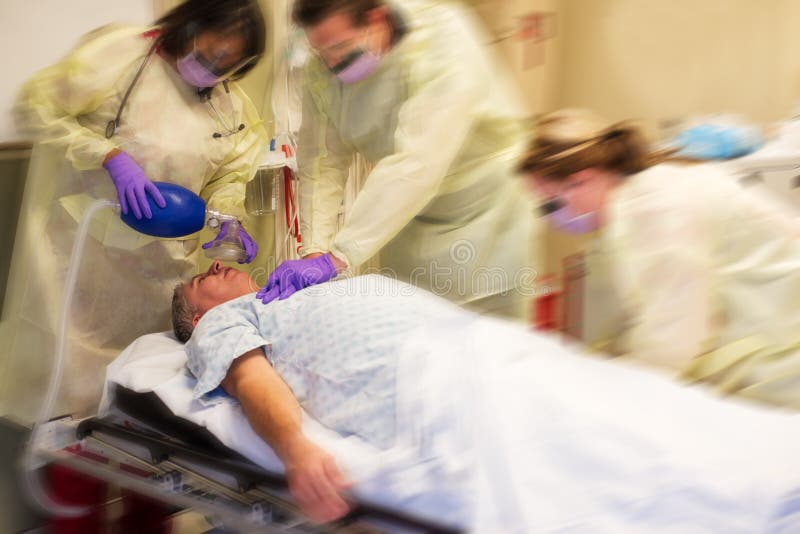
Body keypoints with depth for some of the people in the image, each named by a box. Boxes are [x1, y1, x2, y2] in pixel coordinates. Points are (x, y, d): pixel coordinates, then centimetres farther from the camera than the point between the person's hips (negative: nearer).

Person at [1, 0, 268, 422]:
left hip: (157, 259, 4)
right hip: (83, 240, -4)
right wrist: (112, 156, -24)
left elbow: (231, 174, 5)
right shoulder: (119, 51, -12)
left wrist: (226, 218, -17)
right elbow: (37, 107, -13)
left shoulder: (231, 105, 4)